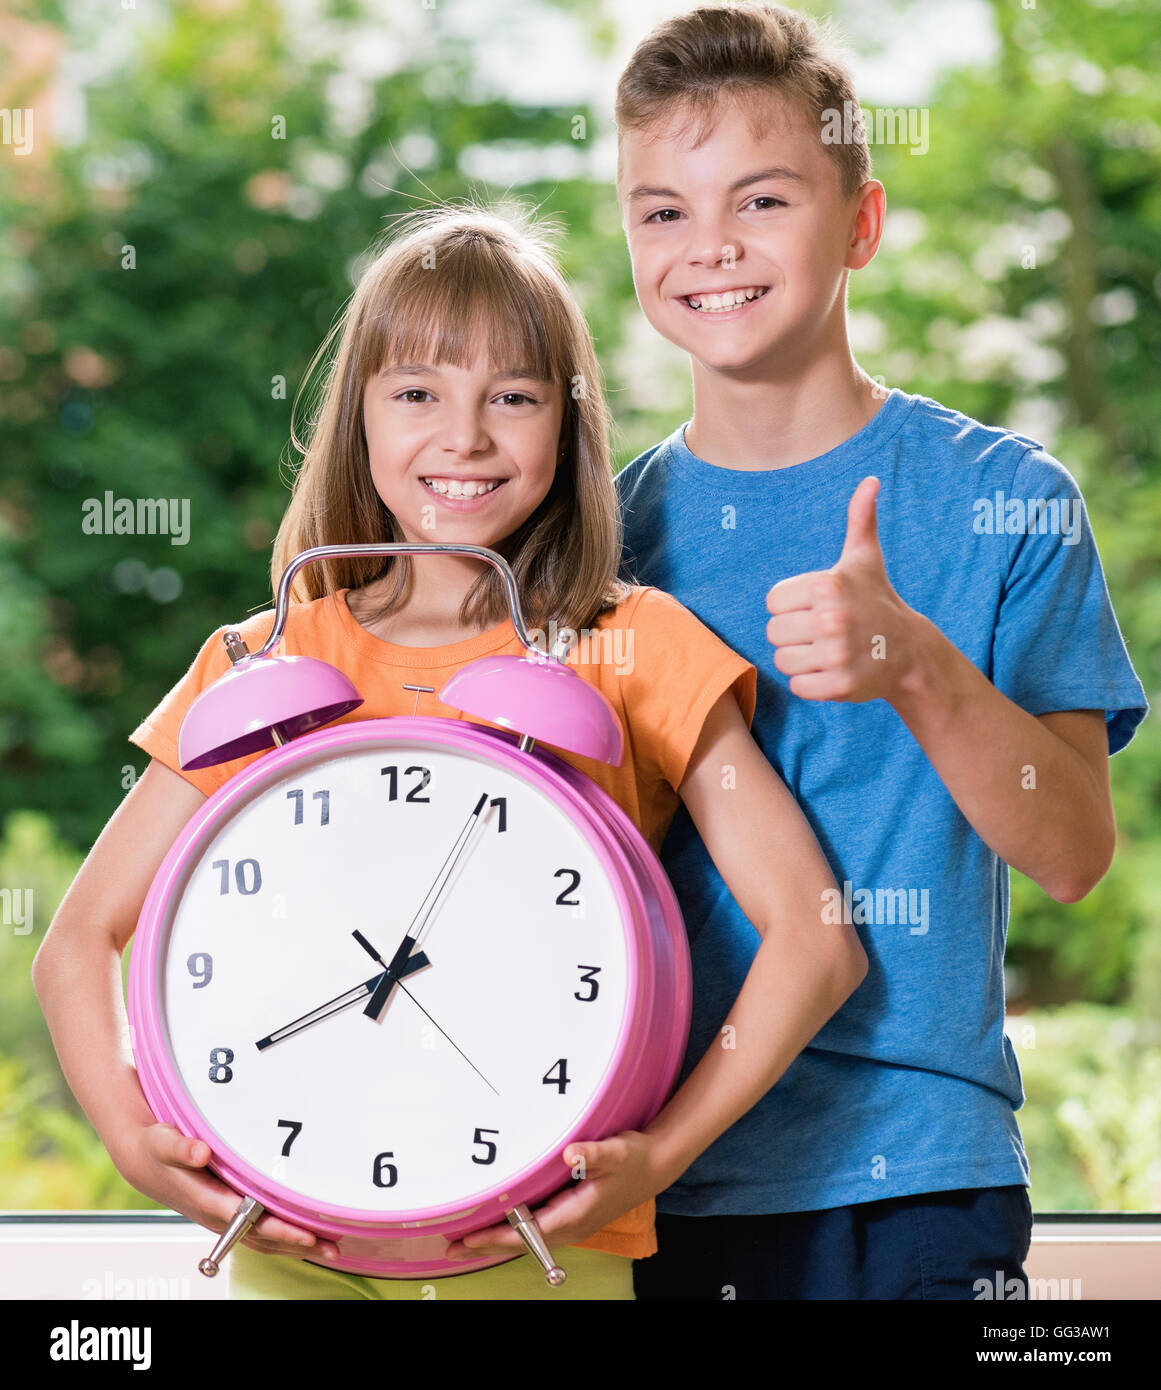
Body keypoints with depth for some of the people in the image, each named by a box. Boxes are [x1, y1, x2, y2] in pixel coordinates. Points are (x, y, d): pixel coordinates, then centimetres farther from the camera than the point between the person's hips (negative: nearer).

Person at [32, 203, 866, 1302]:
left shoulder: (636, 646, 1)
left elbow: (816, 934, -5)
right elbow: (79, 939, 8)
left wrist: (660, 1150, -16)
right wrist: (131, 1134, -9)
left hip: (546, 1238, -1)